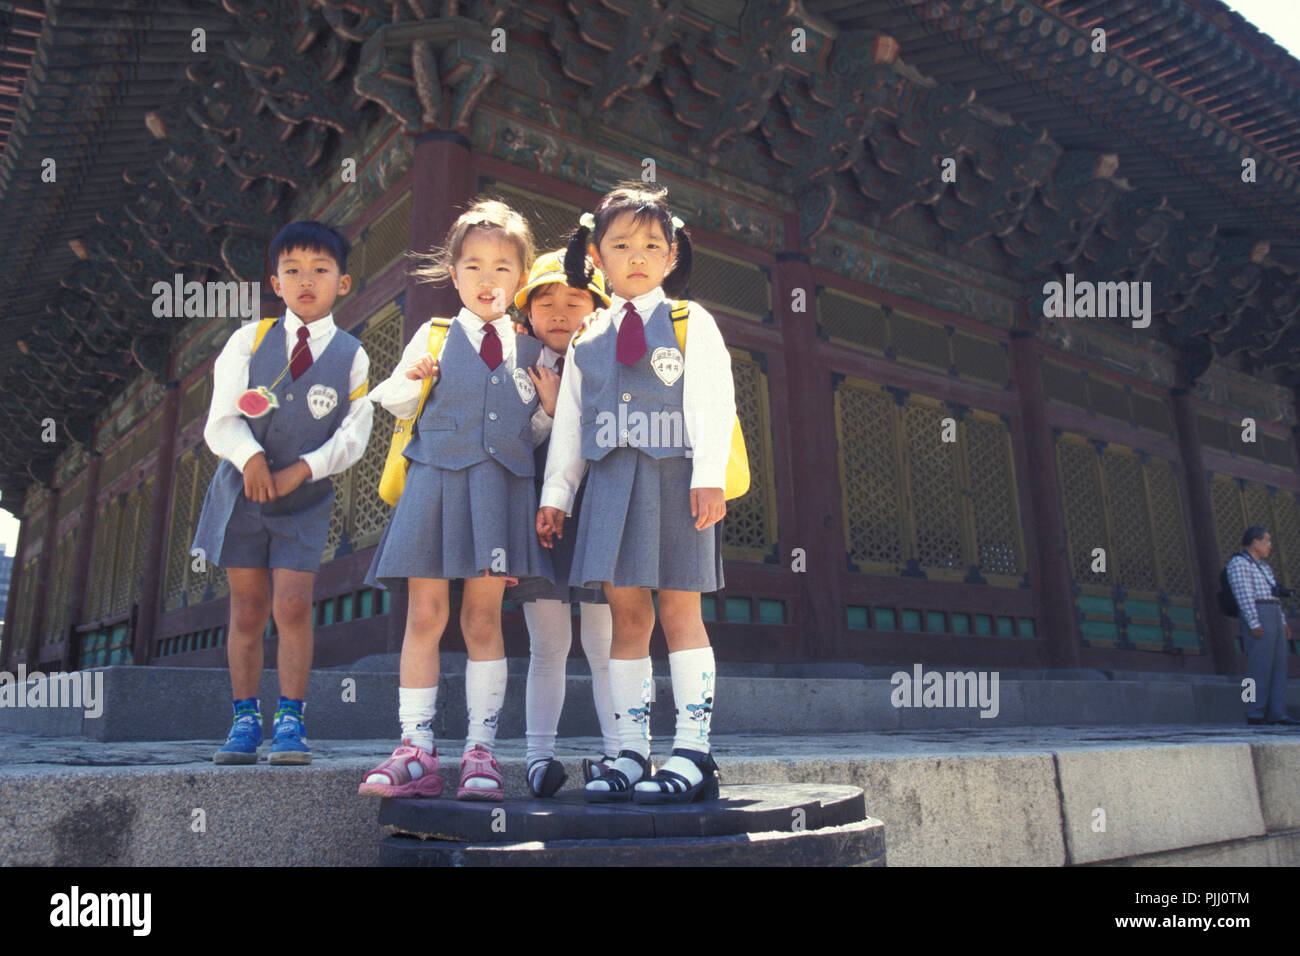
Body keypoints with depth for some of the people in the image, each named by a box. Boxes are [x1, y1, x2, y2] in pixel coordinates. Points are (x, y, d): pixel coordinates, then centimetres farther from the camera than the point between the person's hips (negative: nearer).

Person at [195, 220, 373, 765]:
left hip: (305, 498, -2)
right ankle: (245, 721, 17)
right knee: (247, 610, 6)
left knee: (292, 607, -8)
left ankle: (290, 722, 3)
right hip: (242, 488, 2)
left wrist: (302, 470, -16)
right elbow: (221, 420, -1)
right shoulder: (250, 339, 5)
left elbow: (353, 436, -5)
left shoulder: (352, 357, 0)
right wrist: (250, 456, -19)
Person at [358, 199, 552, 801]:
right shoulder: (433, 336, 10)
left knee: (483, 620, 3)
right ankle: (416, 751, 7)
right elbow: (396, 405, 15)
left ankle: (481, 751, 11)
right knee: (424, 617, -1)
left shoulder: (532, 351, 14)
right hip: (435, 480, -1)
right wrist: (410, 382, -5)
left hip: (501, 487, 1)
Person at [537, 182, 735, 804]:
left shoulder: (693, 325, 5)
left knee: (680, 611, -2)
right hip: (610, 481, 4)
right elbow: (568, 423, 17)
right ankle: (630, 753, 11)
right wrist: (556, 494, 13)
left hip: (674, 479, -3)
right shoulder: (586, 339, 15)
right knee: (626, 615, 4)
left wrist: (708, 477, -14)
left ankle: (692, 754, 5)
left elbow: (711, 406, -3)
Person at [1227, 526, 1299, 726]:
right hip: (1255, 618, -9)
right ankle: (1255, 715, -8)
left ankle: (1276, 714, 2)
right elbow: (1244, 595, -16)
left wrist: (1283, 622, 17)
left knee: (1278, 666, 3)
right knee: (1260, 666, -10)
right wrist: (1254, 624, -21)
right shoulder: (1239, 563, -7)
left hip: (1273, 618, 9)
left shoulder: (1263, 566, 23)